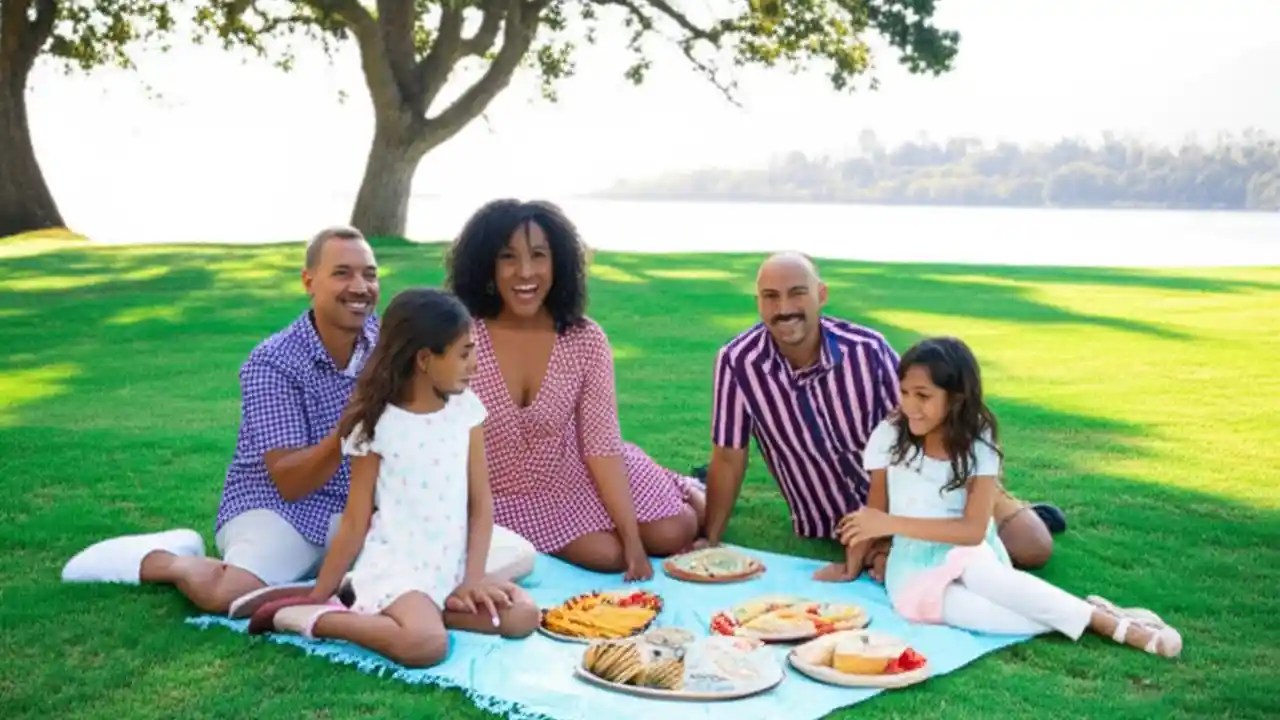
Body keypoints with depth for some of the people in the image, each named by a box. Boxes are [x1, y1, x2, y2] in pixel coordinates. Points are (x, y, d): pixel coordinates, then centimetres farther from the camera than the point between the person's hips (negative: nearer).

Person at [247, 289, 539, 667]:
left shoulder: (465, 408, 4)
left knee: (523, 616, -16)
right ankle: (311, 617, -12)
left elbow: (481, 501, 4)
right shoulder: (378, 425, -9)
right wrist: (318, 596, -3)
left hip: (452, 567, 6)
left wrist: (473, 577, -6)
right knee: (426, 644, -32)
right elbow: (355, 523, -4)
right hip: (396, 568, -6)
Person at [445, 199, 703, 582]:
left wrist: (634, 540, -19)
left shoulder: (586, 340, -15)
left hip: (576, 474, 2)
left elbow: (602, 444, -14)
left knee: (673, 534, -9)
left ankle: (687, 491, 26)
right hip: (511, 497, -1)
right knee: (607, 555, -19)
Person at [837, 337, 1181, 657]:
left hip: (971, 559, 0)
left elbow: (973, 530, -17)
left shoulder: (978, 445, -10)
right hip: (916, 569, 1)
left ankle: (1098, 616, -34)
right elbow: (874, 512, 3)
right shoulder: (889, 436, -6)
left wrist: (892, 524, -23)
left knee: (974, 568, -39)